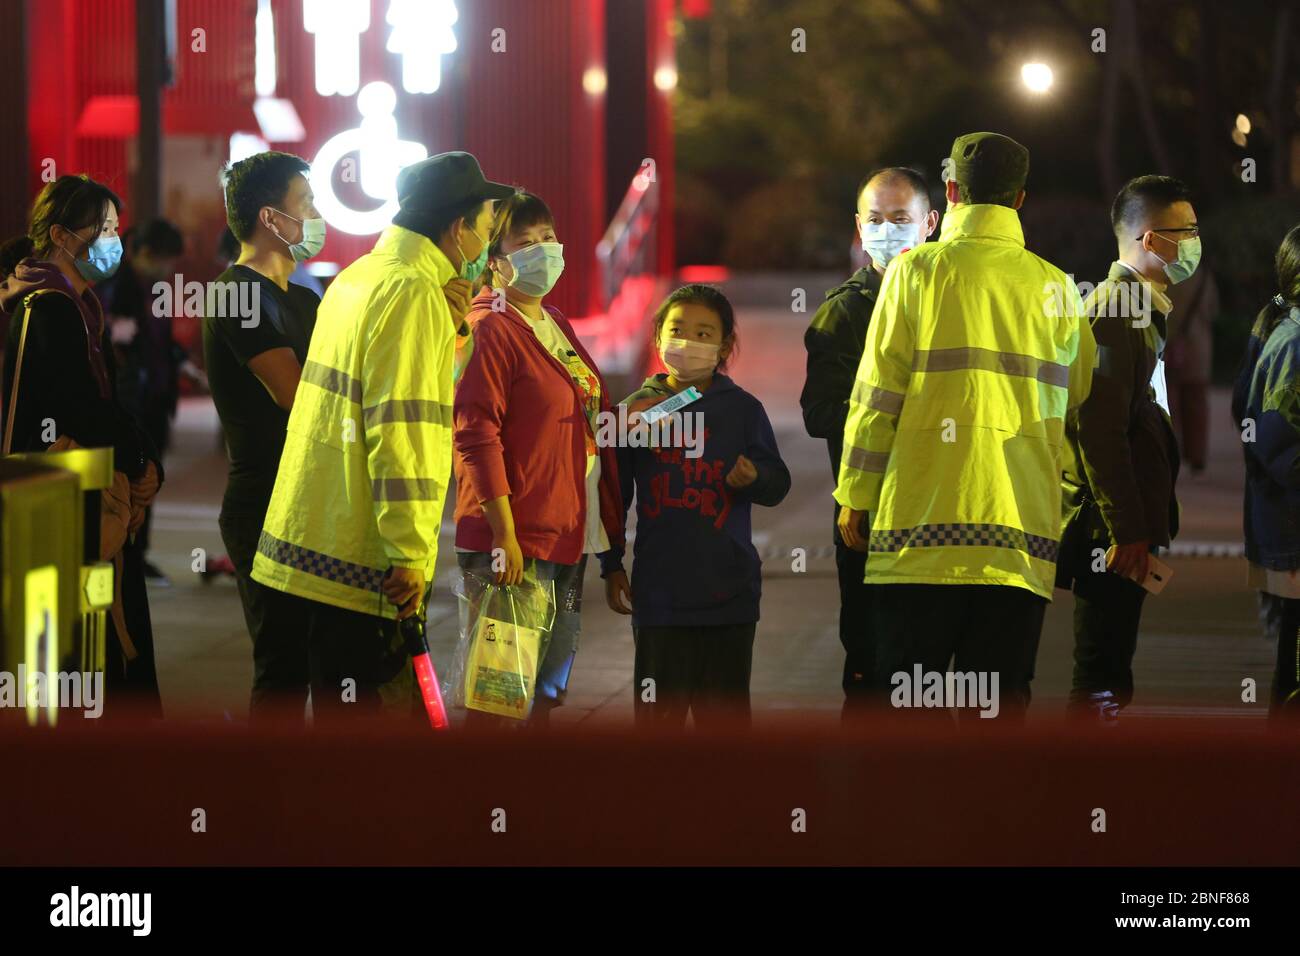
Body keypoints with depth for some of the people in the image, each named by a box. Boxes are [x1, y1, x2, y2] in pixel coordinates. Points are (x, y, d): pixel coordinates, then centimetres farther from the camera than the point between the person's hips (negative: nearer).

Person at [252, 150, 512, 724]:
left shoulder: (355, 278, 17)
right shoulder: (414, 294, -14)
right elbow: (400, 429, -20)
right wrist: (410, 555, -20)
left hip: (305, 542, 10)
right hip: (361, 564, -10)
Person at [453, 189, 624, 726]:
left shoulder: (556, 326, 16)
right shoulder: (489, 329, -11)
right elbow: (476, 436, -17)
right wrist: (504, 536, -22)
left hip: (567, 537, 9)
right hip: (514, 543, -9)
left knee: (547, 691, 14)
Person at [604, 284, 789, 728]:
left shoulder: (743, 409, 4)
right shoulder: (638, 407, 4)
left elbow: (777, 484, 3)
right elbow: (613, 493, 9)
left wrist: (753, 478, -20)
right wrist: (611, 566, 7)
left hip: (728, 589, 0)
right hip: (658, 588, 0)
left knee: (724, 707, 6)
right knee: (659, 704, 4)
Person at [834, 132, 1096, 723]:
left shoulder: (916, 271, -1)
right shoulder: (1055, 286, 7)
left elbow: (877, 394, -1)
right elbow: (1073, 395, 17)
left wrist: (854, 497, 7)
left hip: (922, 518, -2)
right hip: (1022, 525, 2)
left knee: (901, 694, 2)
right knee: (999, 697, 3)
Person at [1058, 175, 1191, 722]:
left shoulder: (1146, 309, 17)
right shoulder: (1113, 309, -14)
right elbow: (1099, 428, -21)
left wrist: (1147, 526, 17)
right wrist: (1126, 532, -21)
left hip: (1130, 525, 10)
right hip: (1111, 530, -10)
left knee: (1110, 681, 12)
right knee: (1102, 683, -8)